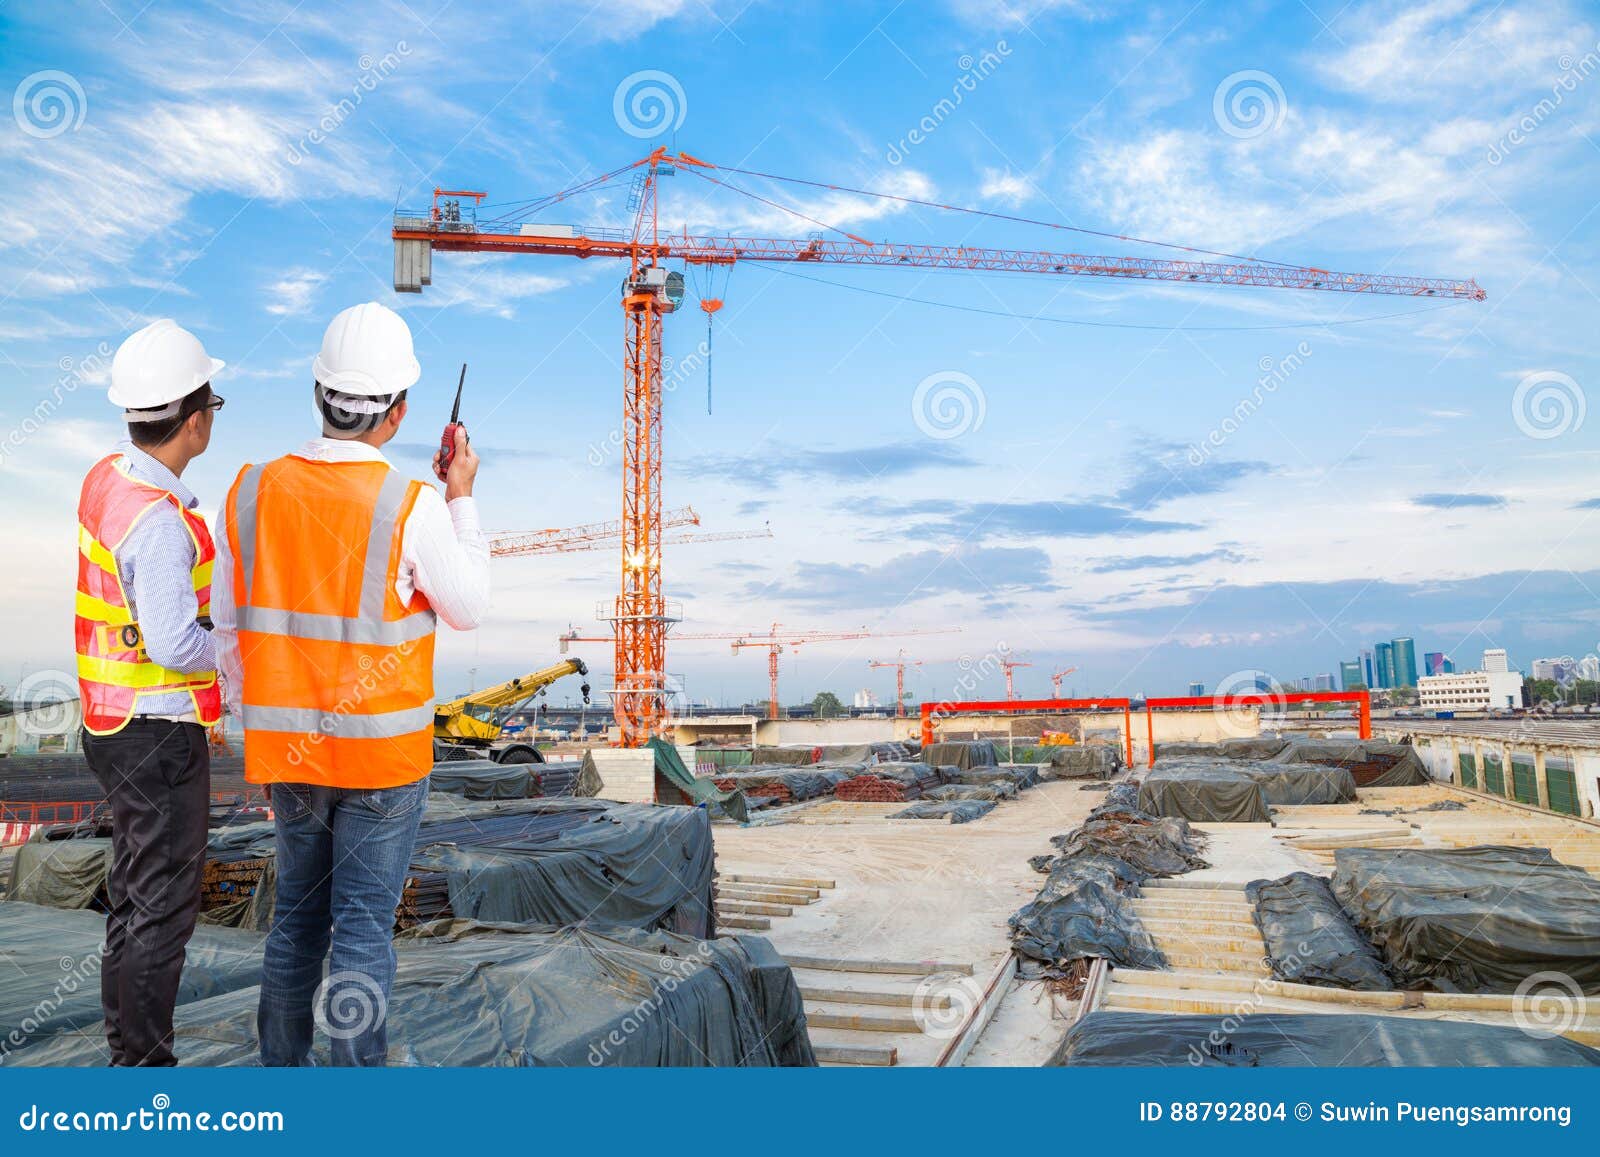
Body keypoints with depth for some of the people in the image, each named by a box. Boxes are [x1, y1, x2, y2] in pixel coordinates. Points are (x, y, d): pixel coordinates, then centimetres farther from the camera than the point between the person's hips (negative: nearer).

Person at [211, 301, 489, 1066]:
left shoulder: (251, 493, -3)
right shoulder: (411, 508, -18)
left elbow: (229, 633, 3)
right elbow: (469, 610, -4)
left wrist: (256, 733, 16)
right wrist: (462, 500, 4)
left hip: (288, 749, 5)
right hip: (383, 754, -4)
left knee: (298, 916, 20)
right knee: (364, 924, 6)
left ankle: (281, 1067, 34)